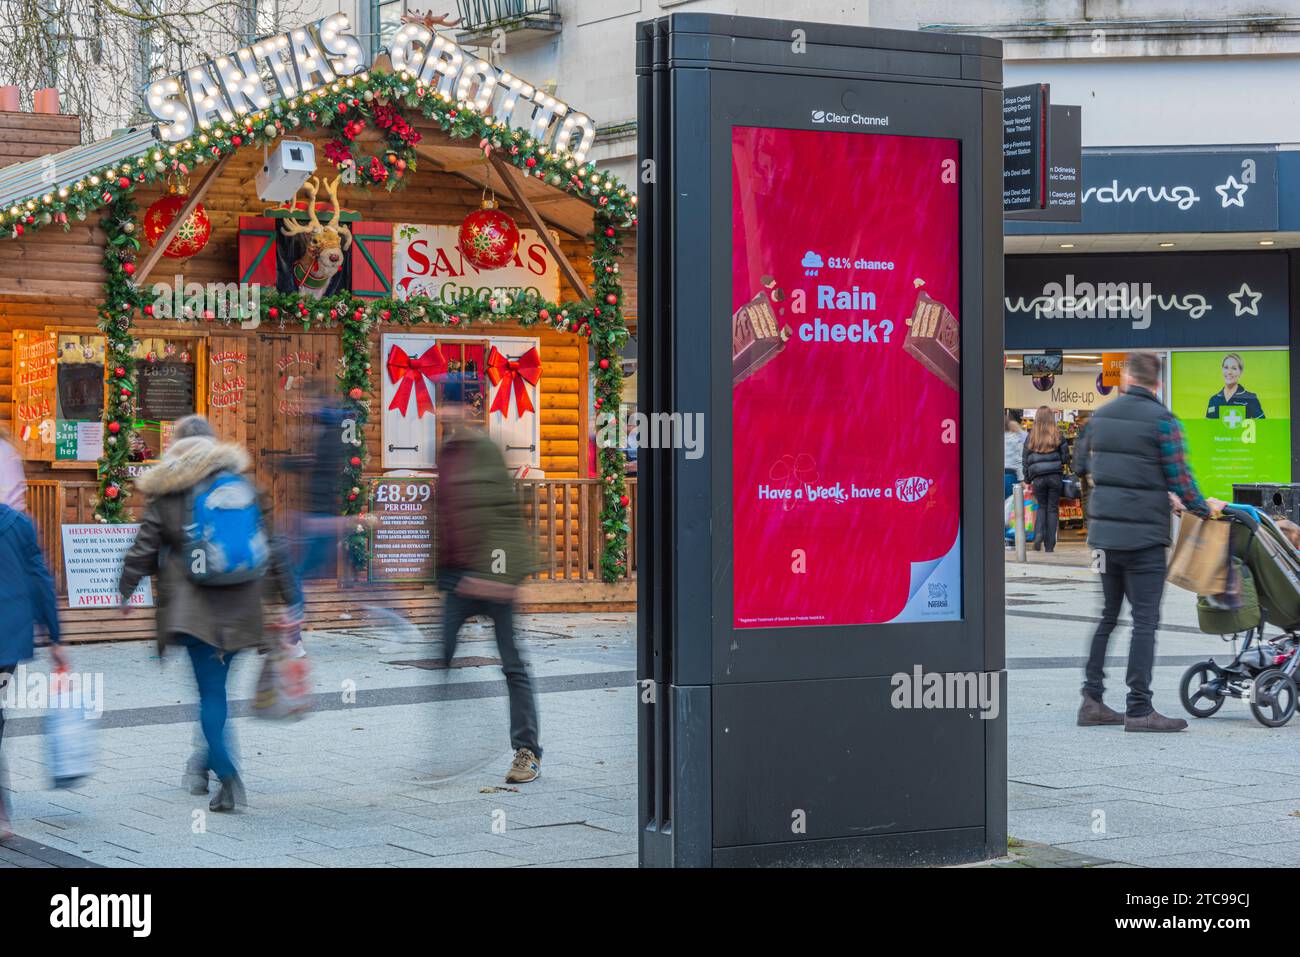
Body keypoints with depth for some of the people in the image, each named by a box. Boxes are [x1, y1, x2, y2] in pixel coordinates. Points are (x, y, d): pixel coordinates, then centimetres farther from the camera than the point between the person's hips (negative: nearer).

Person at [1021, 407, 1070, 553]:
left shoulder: (1031, 437, -1)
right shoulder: (1058, 436, -3)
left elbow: (1025, 460, 4)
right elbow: (1065, 458, 2)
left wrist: (1027, 479, 13)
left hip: (1038, 477, 1)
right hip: (1055, 475, -1)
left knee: (1042, 506, 17)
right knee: (1053, 508, 7)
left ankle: (1039, 534, -7)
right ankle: (1049, 545, 5)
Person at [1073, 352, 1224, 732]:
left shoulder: (1101, 415, 8)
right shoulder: (1162, 421, -10)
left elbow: (1081, 465, 18)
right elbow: (1179, 477, -10)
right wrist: (1203, 507, 7)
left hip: (1103, 530, 6)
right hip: (1144, 535, -6)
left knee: (1108, 614, 15)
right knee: (1145, 619, -3)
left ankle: (1092, 700, 16)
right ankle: (1138, 708, -4)